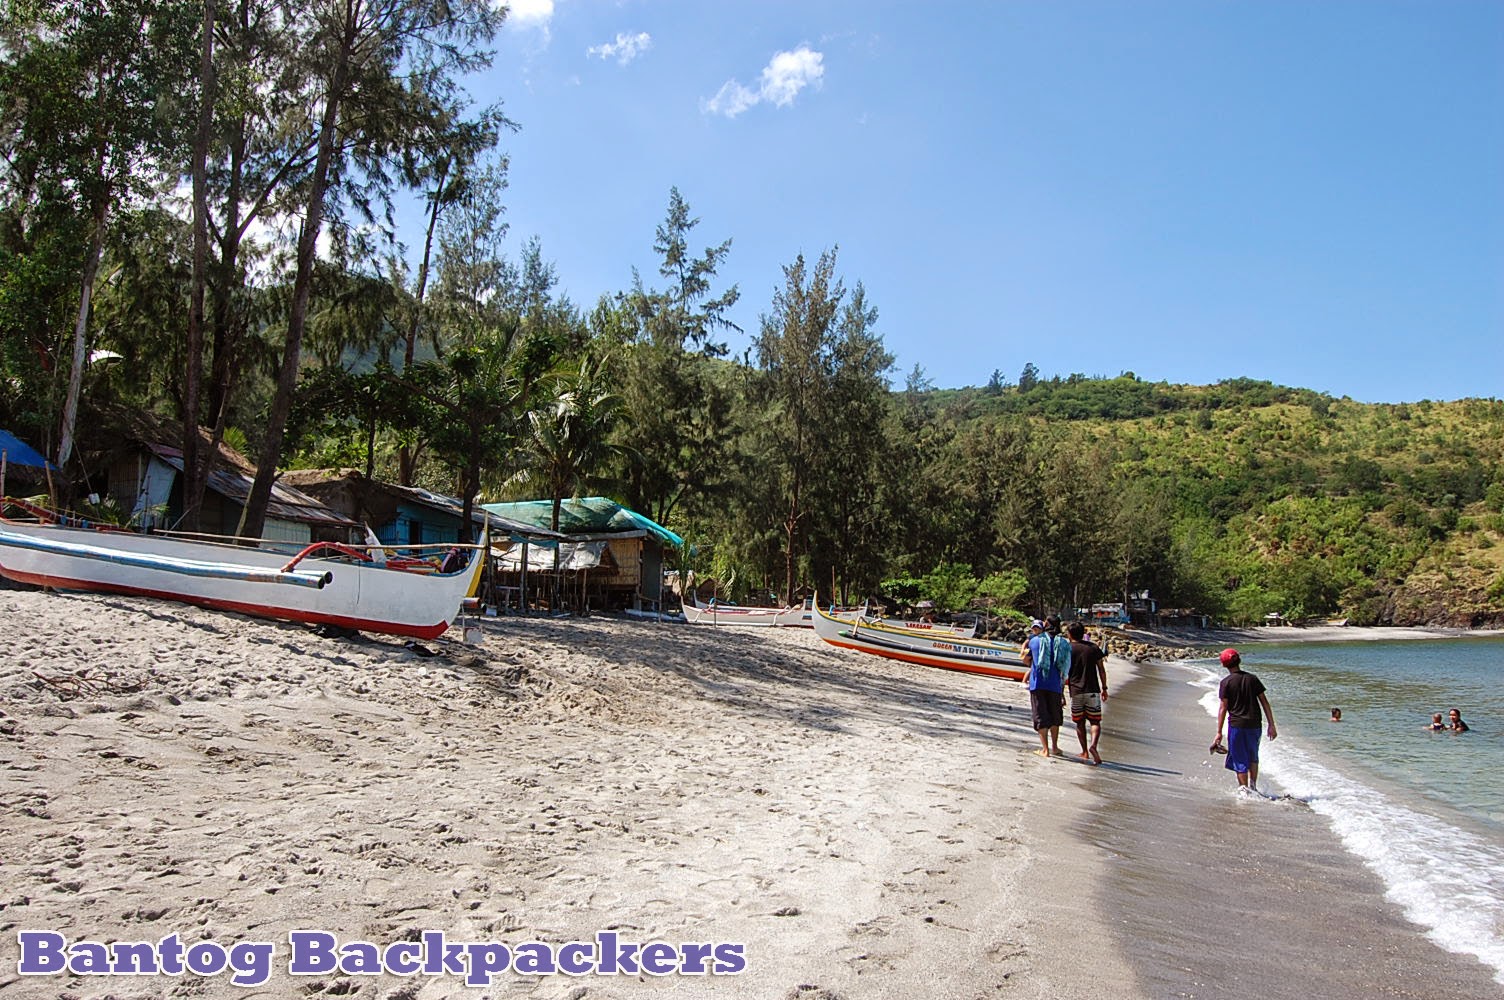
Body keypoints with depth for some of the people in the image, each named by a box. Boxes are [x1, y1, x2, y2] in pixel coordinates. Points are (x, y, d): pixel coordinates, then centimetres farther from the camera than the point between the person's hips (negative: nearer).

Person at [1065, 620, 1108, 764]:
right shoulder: (1094, 647, 5)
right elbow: (1101, 670, 6)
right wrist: (1104, 688, 15)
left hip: (1076, 691, -1)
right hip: (1092, 690, 1)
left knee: (1080, 722, 12)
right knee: (1095, 722, 4)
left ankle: (1085, 752, 14)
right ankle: (1093, 745, -21)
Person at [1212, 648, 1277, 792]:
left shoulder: (1226, 683, -7)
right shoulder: (1252, 678, 3)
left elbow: (1223, 708, -9)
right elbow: (1264, 702, 2)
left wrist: (1219, 732, -7)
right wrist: (1271, 725, 7)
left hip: (1237, 724, -4)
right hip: (1254, 724, 4)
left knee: (1240, 760, 5)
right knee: (1253, 757, 23)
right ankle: (1253, 786, 25)